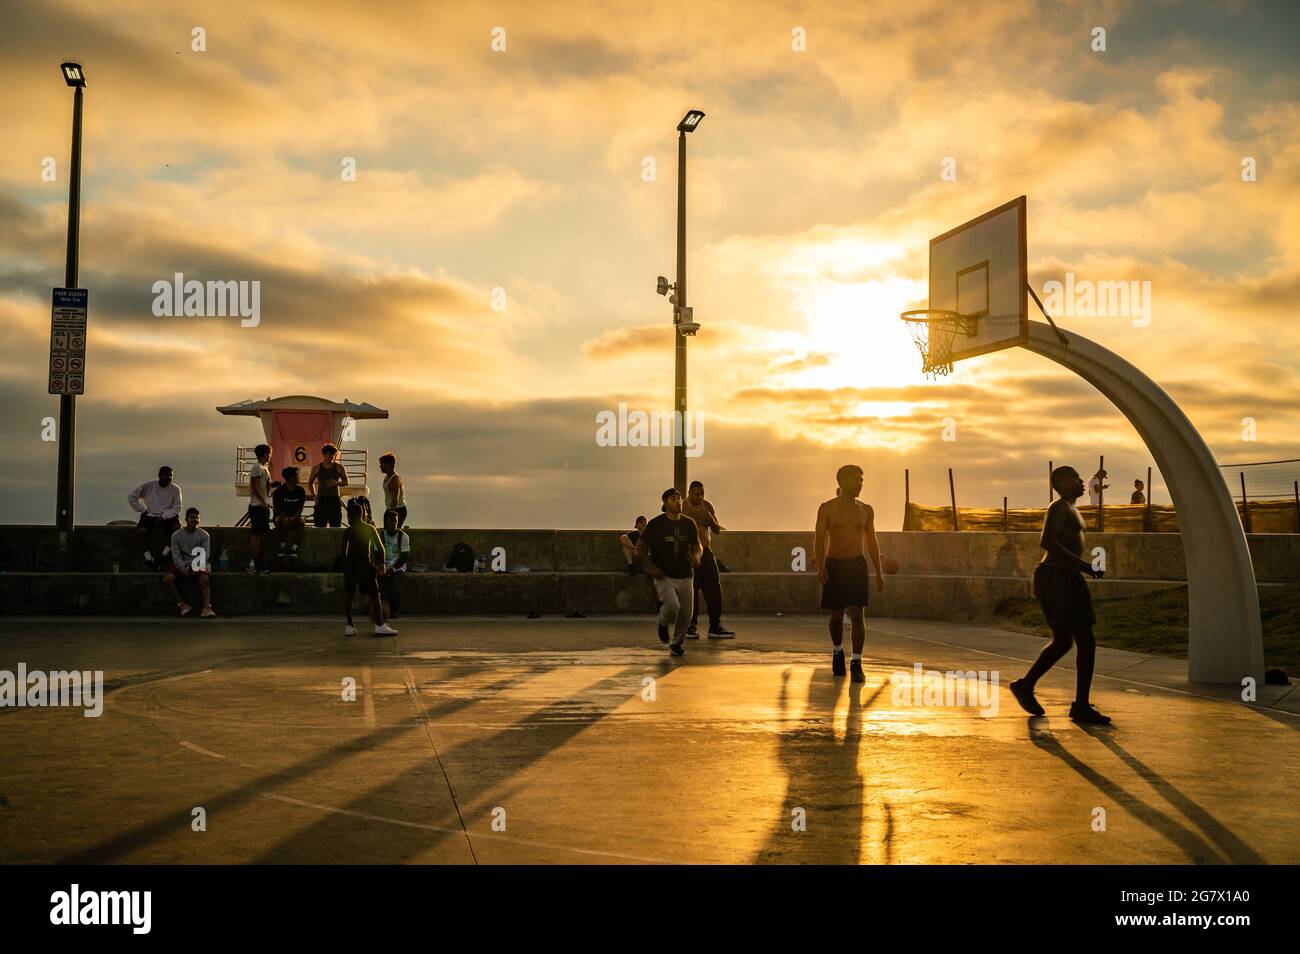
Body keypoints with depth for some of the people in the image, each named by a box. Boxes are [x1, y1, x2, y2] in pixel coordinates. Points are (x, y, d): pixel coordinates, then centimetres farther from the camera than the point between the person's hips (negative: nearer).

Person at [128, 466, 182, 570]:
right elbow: (131, 497, 2)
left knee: (177, 527, -32)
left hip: (168, 517, 0)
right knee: (140, 531, -29)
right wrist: (143, 511, -2)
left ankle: (164, 555, -26)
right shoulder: (148, 486, -3)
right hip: (150, 516, 0)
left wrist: (163, 517, -15)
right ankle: (149, 559, -24)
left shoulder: (175, 489, -1)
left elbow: (176, 508, -2)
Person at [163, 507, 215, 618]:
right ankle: (182, 604, -15)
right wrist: (182, 569, -17)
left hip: (197, 565, -1)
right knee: (167, 579, -24)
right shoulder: (177, 535, 5)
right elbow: (176, 554, -2)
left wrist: (194, 567, -18)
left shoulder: (204, 535, 4)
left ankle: (207, 608, -40)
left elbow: (206, 554, -4)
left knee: (204, 579, -31)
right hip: (181, 564, 1)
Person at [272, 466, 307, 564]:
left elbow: (300, 507, 3)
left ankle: (294, 548, -29)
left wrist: (294, 517, -16)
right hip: (282, 515, -3)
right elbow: (277, 508, -6)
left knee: (302, 523, -29)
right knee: (282, 521, -37)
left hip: (294, 516, 3)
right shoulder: (279, 491, -7)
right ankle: (283, 546, -31)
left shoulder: (300, 490, 3)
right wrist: (286, 517, -22)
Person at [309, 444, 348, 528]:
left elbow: (346, 482, 12)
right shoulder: (317, 468, 7)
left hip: (334, 499, 0)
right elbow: (310, 483, 19)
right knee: (320, 526, -3)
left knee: (335, 526, -3)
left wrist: (337, 483, -8)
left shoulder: (339, 468, 5)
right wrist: (314, 495, 5)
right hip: (321, 499, 0)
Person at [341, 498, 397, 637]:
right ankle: (379, 625, -3)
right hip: (365, 562, 0)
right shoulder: (370, 529, 4)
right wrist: (381, 563, 12)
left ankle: (349, 626, 6)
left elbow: (344, 551, -3)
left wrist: (345, 567, 8)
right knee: (374, 594, 3)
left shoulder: (348, 532, -1)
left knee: (348, 594, 8)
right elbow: (380, 547, 2)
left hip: (350, 563, 0)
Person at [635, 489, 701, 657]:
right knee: (672, 607, -25)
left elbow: (697, 546, 17)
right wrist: (652, 567, -15)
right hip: (664, 576, -4)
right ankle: (663, 623, 10)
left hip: (685, 577, 4)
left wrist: (696, 555, -7)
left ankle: (677, 644, 31)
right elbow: (640, 550, -1)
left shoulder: (689, 523, 5)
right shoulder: (656, 524, -8)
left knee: (685, 616, 5)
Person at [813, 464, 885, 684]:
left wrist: (879, 572, 10)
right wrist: (820, 566, -18)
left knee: (858, 615, -9)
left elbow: (871, 541, 14)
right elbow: (819, 538, -5)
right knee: (836, 615, 9)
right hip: (834, 565, -1)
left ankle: (856, 663, -8)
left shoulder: (866, 510, 7)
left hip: (857, 565, 1)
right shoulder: (827, 508, -2)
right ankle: (837, 652, 34)